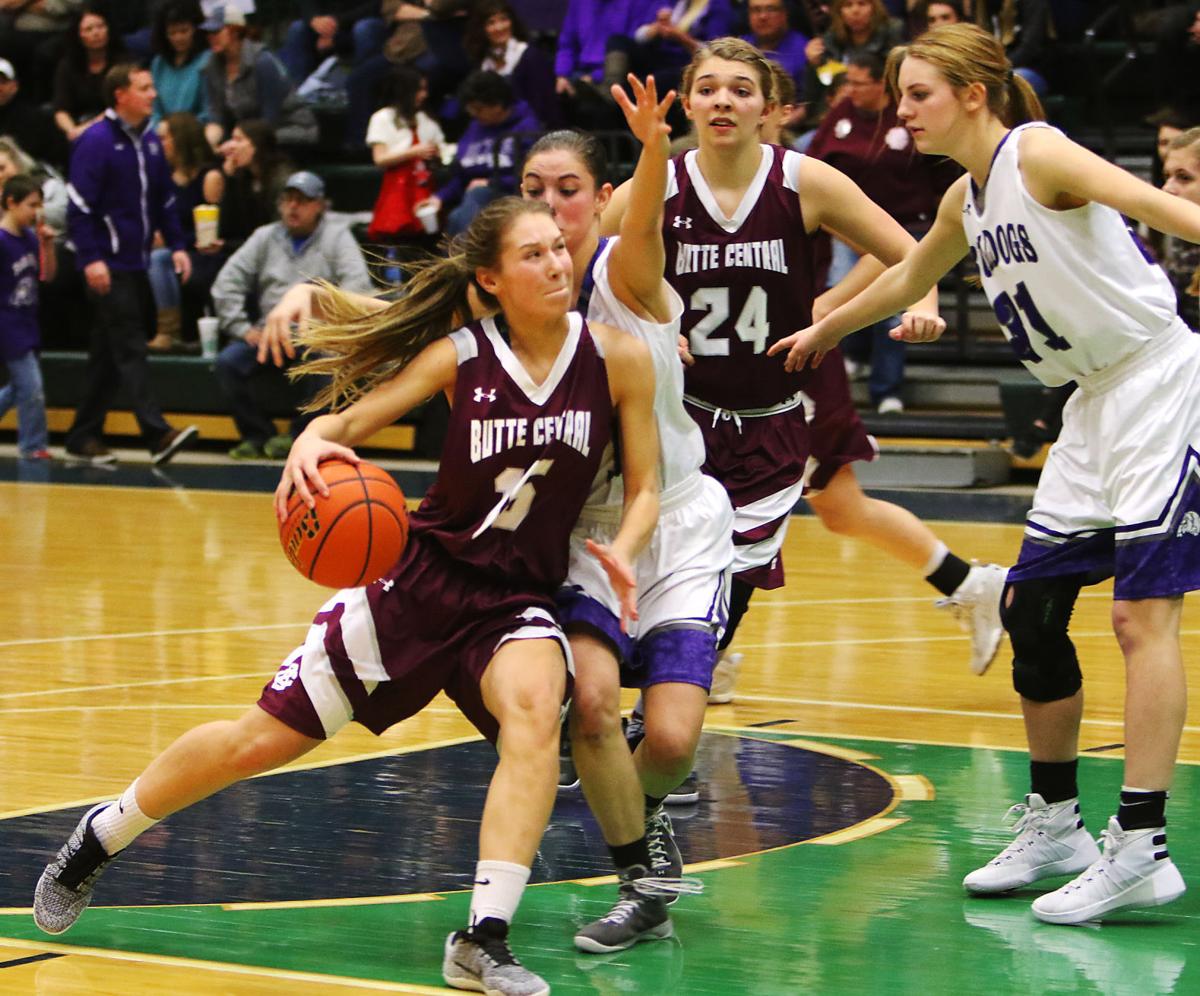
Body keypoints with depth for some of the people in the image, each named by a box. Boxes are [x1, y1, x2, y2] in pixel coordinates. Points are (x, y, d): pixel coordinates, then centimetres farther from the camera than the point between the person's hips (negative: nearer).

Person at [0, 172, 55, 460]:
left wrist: (48, 244, -3)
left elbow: (47, 275, 10)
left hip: (27, 325, 8)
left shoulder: (31, 238, 5)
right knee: (32, 387, -5)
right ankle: (34, 446, 6)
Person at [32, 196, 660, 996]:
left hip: (518, 598, 0)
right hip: (422, 573, 0)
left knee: (536, 705, -35)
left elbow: (644, 489, -1)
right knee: (262, 739, 4)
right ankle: (96, 841, 29)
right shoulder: (461, 357, -9)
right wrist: (313, 443, -31)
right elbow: (354, 418, -8)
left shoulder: (618, 358, -8)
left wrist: (622, 551, -21)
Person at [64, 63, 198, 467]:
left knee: (107, 355, 11)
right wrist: (91, 259, -20)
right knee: (130, 350, -12)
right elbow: (79, 206, -14)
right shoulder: (96, 142, -10)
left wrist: (176, 245, 10)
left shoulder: (150, 142, 13)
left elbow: (164, 200, 21)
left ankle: (83, 437, 17)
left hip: (137, 263, 8)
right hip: (108, 266, -8)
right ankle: (158, 434, -20)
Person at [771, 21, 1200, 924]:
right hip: (1095, 404, 9)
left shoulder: (1038, 153, -12)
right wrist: (823, 331, 48)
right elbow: (907, 279, 34)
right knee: (1032, 607, 9)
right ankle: (1054, 823, 21)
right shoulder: (967, 199, 13)